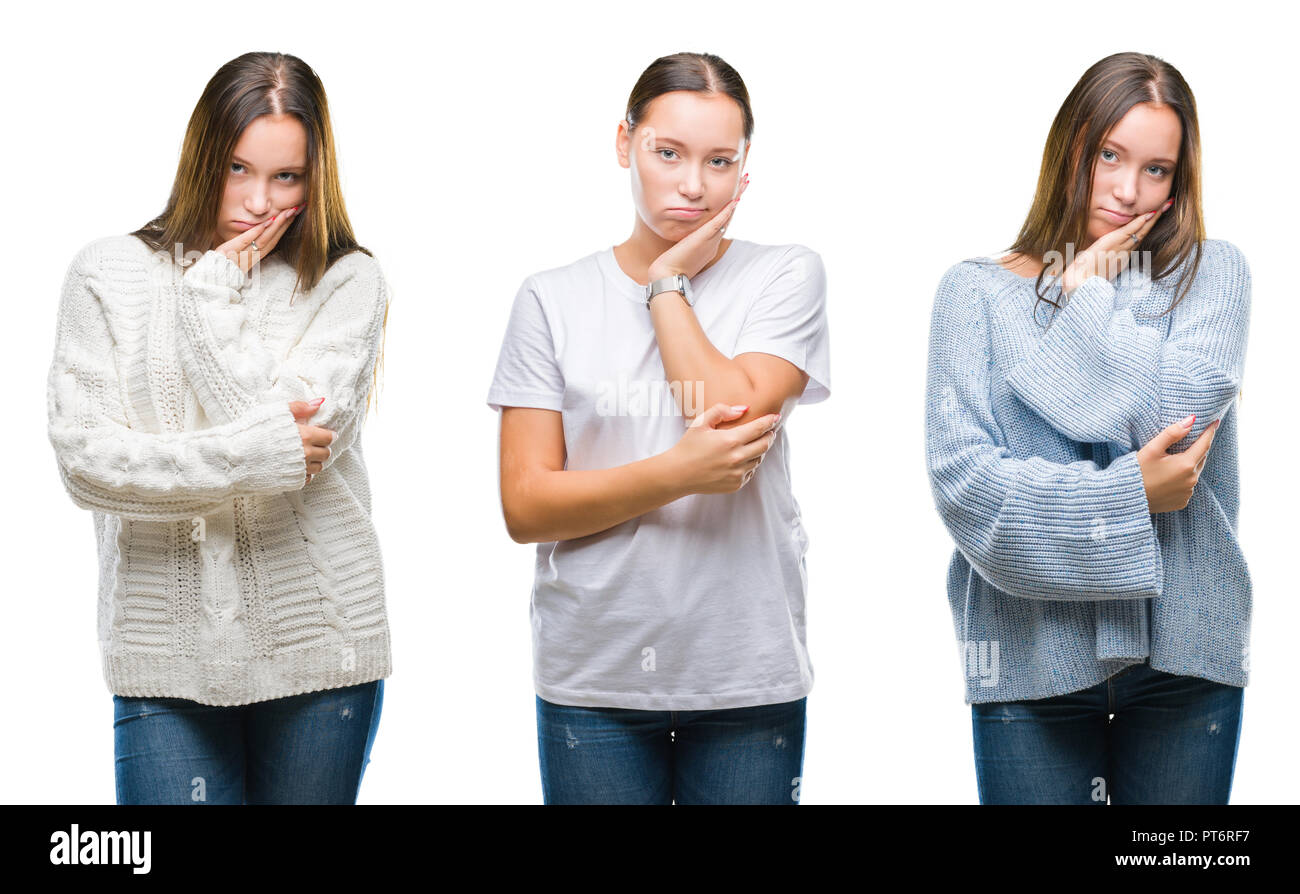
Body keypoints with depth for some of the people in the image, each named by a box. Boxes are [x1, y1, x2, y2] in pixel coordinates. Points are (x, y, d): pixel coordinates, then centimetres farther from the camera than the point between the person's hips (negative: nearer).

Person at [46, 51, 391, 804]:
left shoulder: (348, 282, 1)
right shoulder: (109, 275, 3)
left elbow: (306, 434, -14)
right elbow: (84, 459, -6)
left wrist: (213, 293, -7)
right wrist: (253, 455, -14)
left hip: (318, 652, 0)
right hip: (165, 658, 0)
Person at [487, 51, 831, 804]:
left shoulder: (786, 276, 1)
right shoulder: (553, 300, 3)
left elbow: (737, 419, -15)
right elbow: (525, 506, -3)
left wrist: (667, 285, -5)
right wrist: (679, 472, -17)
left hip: (749, 680, 0)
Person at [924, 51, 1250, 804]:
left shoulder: (1212, 272, 7)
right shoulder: (977, 291, 4)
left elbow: (1182, 405, -12)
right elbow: (960, 473, -8)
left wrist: (1087, 296, -2)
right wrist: (1125, 496, -13)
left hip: (1185, 649, 1)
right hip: (1032, 654, -1)